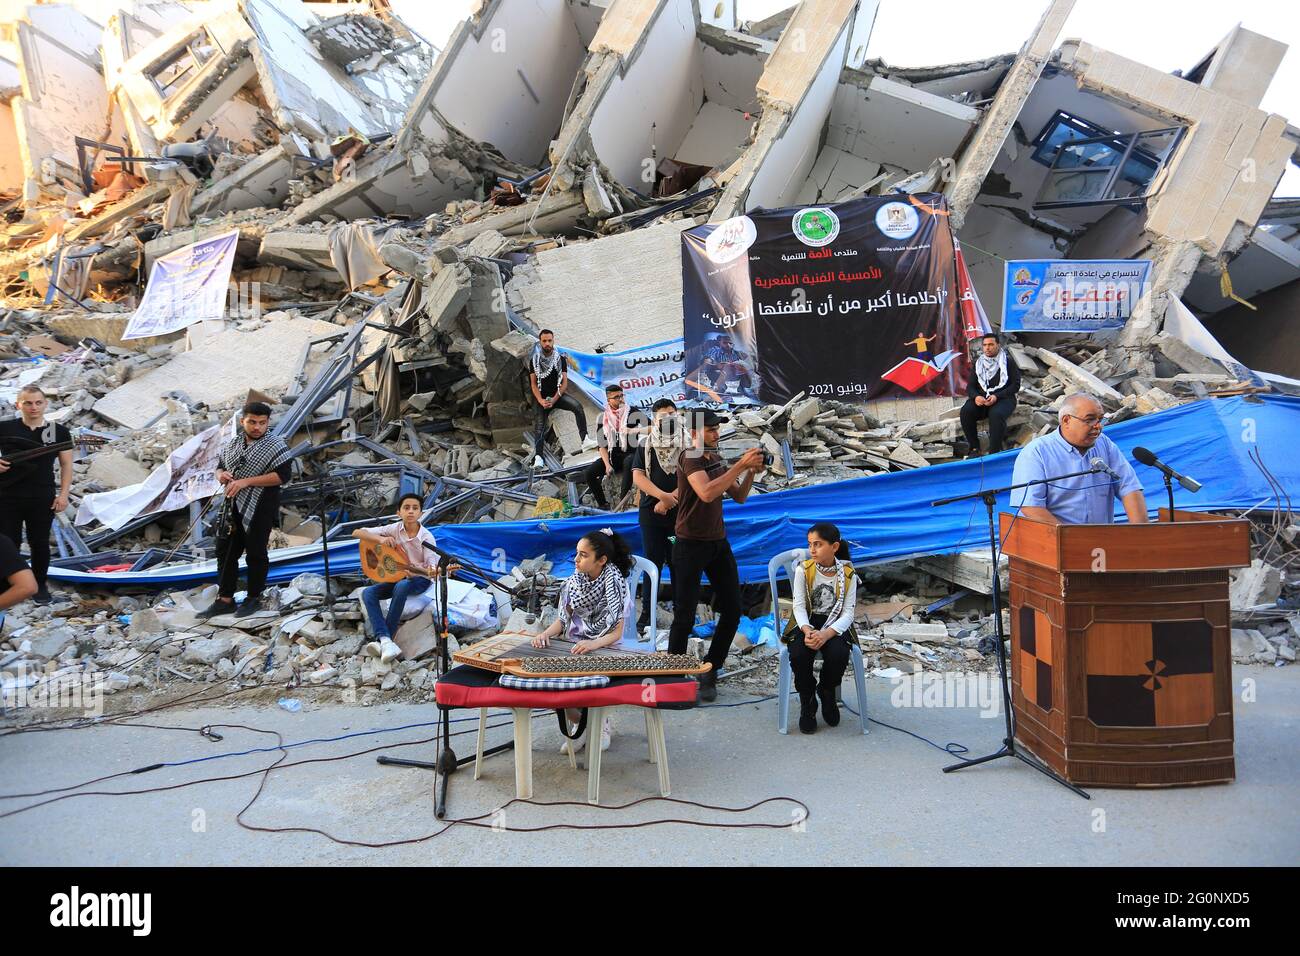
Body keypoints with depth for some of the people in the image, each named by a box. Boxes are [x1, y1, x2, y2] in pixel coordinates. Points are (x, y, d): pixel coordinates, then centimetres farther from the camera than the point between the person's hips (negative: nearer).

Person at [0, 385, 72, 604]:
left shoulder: (59, 432, 3)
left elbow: (66, 464, 7)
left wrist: (63, 494, -1)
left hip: (43, 500, 0)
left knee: (39, 544, 9)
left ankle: (40, 586, 24)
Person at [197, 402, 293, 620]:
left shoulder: (275, 445, -8)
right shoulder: (231, 444, 11)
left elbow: (283, 475, -18)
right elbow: (220, 465, 23)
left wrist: (246, 481, -20)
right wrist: (221, 475, -4)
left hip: (259, 510, -6)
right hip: (232, 506, 6)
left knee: (256, 553, 4)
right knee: (226, 551, 9)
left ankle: (254, 598, 19)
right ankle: (225, 600, 20)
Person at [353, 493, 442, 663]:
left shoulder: (427, 537, -15)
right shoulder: (394, 529, -7)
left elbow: (432, 564, -22)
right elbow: (357, 533, -10)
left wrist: (433, 571, -48)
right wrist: (381, 539, -28)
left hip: (420, 579, -4)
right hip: (397, 576, 4)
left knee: (401, 587, -37)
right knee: (368, 593, -20)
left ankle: (381, 640, -30)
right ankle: (385, 639, -37)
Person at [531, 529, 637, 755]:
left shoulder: (613, 583, -15)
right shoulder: (574, 582, 3)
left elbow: (617, 632, -20)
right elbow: (563, 620, 7)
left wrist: (594, 644, -39)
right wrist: (546, 634, -15)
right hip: (576, 650, 5)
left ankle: (600, 724, 4)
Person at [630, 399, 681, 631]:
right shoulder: (645, 446, 7)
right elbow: (637, 477, -4)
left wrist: (669, 501, -15)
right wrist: (663, 495, -18)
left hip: (679, 513, -1)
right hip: (651, 513, 1)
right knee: (653, 562, 5)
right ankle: (647, 612, 11)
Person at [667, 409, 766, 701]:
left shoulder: (716, 458, 11)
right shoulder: (689, 457, -13)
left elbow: (739, 497, 11)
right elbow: (707, 493, -29)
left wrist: (751, 472, -6)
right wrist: (741, 465, -28)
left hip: (718, 542, 7)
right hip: (691, 545, -7)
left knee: (732, 611, 5)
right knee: (685, 616, -1)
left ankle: (709, 674, 18)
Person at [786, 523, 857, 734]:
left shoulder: (847, 573, -6)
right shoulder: (804, 570, -4)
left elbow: (848, 612, -10)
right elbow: (799, 606, -8)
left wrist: (826, 634, -28)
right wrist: (807, 630, -29)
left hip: (835, 624, 0)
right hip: (806, 623, 0)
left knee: (839, 654, -32)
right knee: (798, 654, -32)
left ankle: (827, 692, 4)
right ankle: (807, 703, -4)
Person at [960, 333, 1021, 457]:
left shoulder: (1008, 362, 2)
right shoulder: (979, 363, 15)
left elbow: (1015, 385, -3)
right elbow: (970, 386, 12)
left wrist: (996, 396, -18)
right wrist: (975, 396, -13)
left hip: (1003, 398, -4)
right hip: (981, 398, 4)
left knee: (996, 414, -38)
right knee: (966, 411, -28)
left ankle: (994, 451, -31)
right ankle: (974, 448, -19)